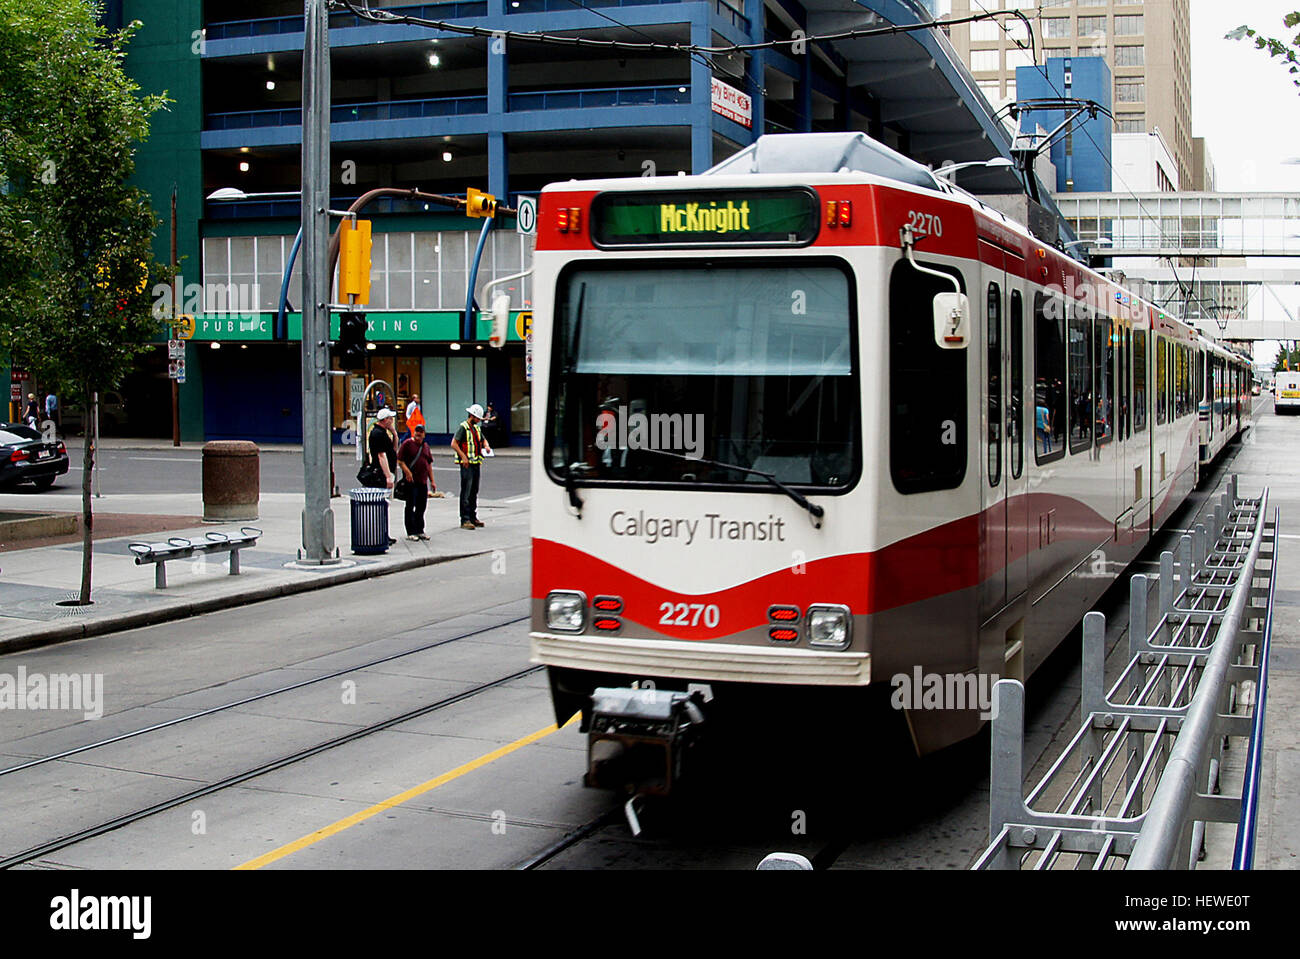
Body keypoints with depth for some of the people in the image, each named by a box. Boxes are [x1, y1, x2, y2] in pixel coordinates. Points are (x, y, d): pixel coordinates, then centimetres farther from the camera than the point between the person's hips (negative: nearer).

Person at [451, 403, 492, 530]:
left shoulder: (476, 428, 17)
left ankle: (473, 518, 19)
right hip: (467, 464, -8)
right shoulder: (463, 427, -8)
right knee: (466, 493, -9)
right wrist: (463, 457, -20)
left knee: (474, 492, 12)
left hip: (476, 463, 8)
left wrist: (486, 446, 8)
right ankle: (465, 520, -10)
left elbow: (483, 440, 31)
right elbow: (454, 444, -14)